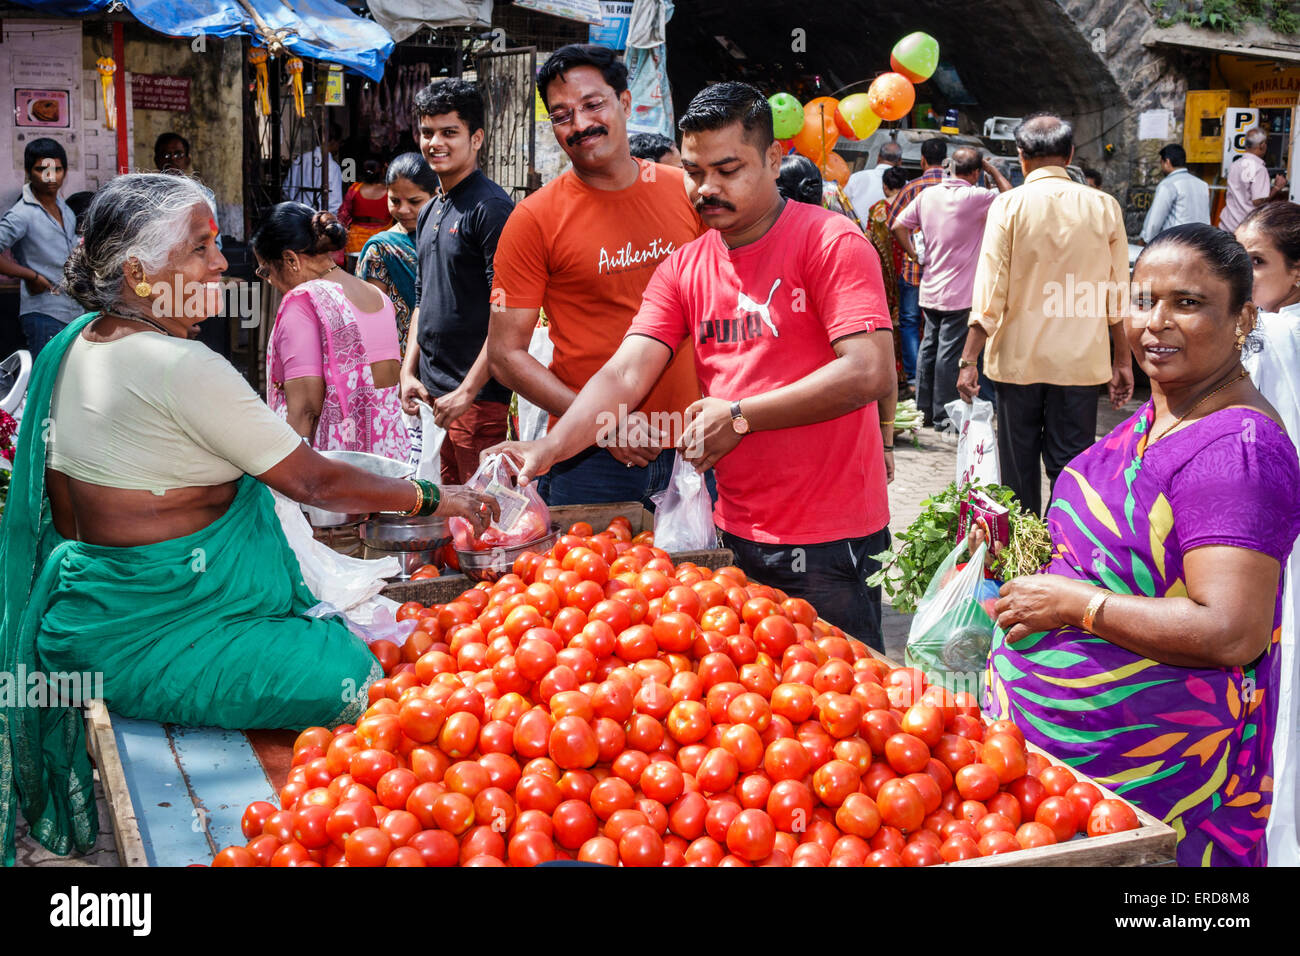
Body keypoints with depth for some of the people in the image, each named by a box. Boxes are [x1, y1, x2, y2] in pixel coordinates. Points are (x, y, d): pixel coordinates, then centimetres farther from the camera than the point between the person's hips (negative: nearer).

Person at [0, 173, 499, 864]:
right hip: (155, 635, -10)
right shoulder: (181, 366, -22)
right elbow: (314, 482, -17)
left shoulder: (71, 345, 8)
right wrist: (436, 500, -6)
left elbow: (62, 513, 18)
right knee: (360, 684, -13)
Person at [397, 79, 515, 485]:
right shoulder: (430, 213, 16)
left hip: (479, 396, -8)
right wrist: (409, 371, 12)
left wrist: (468, 391, -19)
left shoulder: (490, 207, -11)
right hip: (436, 392, 8)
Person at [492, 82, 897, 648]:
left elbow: (870, 373, -20)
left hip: (829, 539, -5)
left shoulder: (830, 242, -10)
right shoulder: (682, 268, 8)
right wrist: (548, 448, -19)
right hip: (737, 535, 6)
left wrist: (741, 416, -20)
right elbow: (626, 374, -3)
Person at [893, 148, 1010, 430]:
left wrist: (914, 255, 10)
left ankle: (924, 408, 23)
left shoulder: (927, 195, 2)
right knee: (949, 353, -1)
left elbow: (898, 226, 3)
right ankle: (943, 415, 4)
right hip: (958, 293, -6)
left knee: (928, 346, 14)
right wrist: (993, 170, 5)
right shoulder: (974, 198, -15)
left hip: (929, 288, 6)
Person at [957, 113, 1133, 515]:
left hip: (1018, 357, -1)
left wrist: (969, 359, -5)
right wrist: (1123, 359, 12)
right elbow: (1118, 294, 4)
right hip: (1079, 360, 1)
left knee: (1019, 468, 11)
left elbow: (990, 290, -9)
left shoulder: (1009, 205, -6)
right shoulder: (1104, 206, 0)